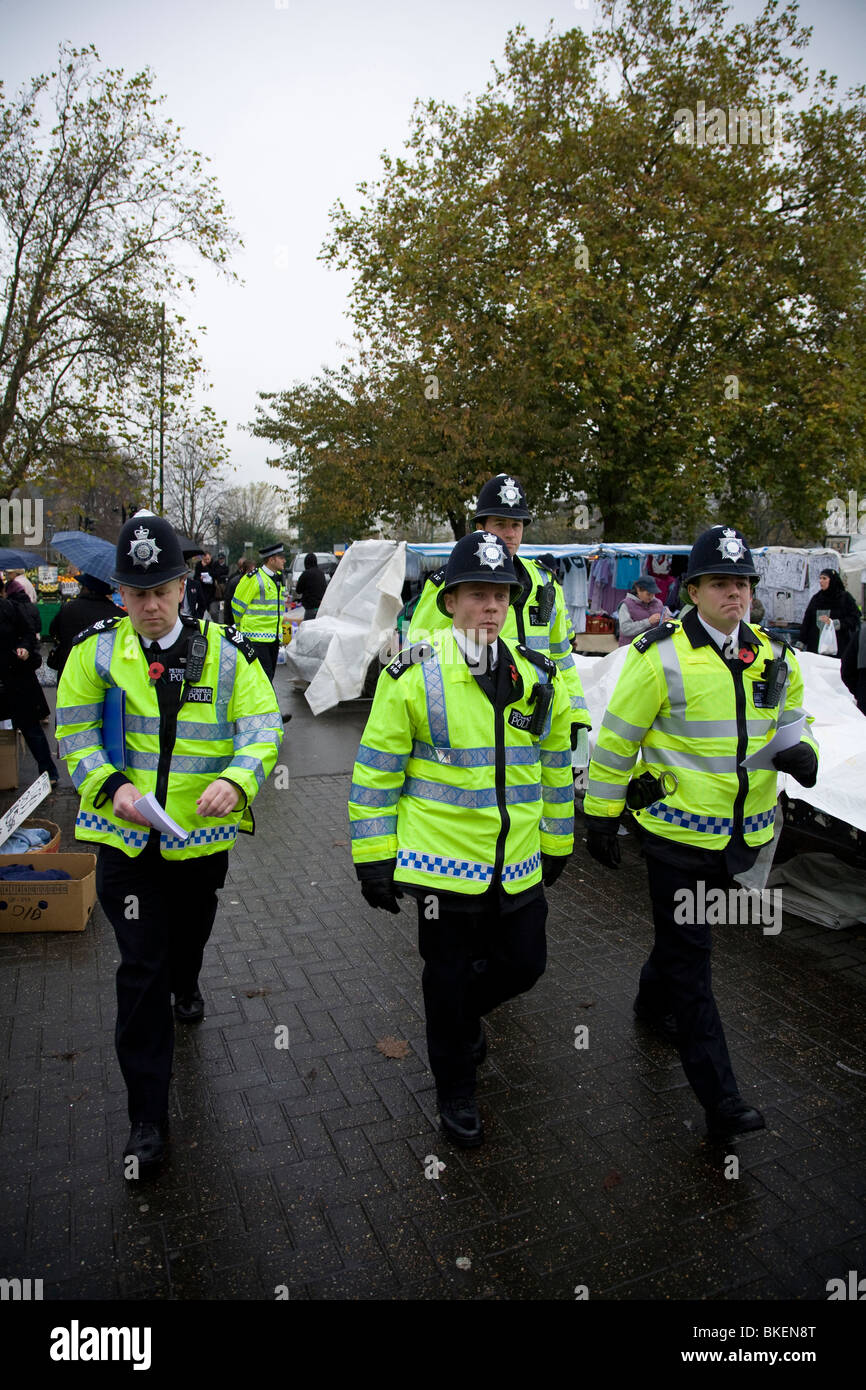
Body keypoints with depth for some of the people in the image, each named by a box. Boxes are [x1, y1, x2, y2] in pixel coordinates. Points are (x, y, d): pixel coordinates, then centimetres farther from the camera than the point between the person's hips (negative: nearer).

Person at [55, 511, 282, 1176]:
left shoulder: (225, 652, -7)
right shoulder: (97, 649, -7)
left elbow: (263, 726, -8)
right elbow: (76, 732, -1)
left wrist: (235, 780, -28)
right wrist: (113, 786, -18)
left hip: (203, 832, 2)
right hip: (127, 836, -1)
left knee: (190, 934, 26)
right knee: (141, 969, -1)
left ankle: (185, 986, 63)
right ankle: (148, 1116, 12)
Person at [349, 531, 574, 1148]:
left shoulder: (538, 678, 2)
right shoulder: (414, 676, -12)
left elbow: (556, 767, 14)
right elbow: (376, 769, -7)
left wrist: (556, 842, 18)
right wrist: (374, 857, -7)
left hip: (518, 863, 4)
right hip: (443, 859, -4)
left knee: (524, 963, 15)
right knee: (449, 977, 11)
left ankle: (464, 1015, 48)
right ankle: (456, 1091, 35)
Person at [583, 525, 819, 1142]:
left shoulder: (774, 658, 4)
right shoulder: (663, 656, -15)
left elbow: (792, 720, 18)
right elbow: (617, 737, -9)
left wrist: (801, 752, -6)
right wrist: (601, 814, -4)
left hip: (743, 834, 6)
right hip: (678, 832, -6)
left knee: (684, 939, 25)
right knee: (691, 961, 1)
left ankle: (653, 1002, 53)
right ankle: (721, 1100, 8)